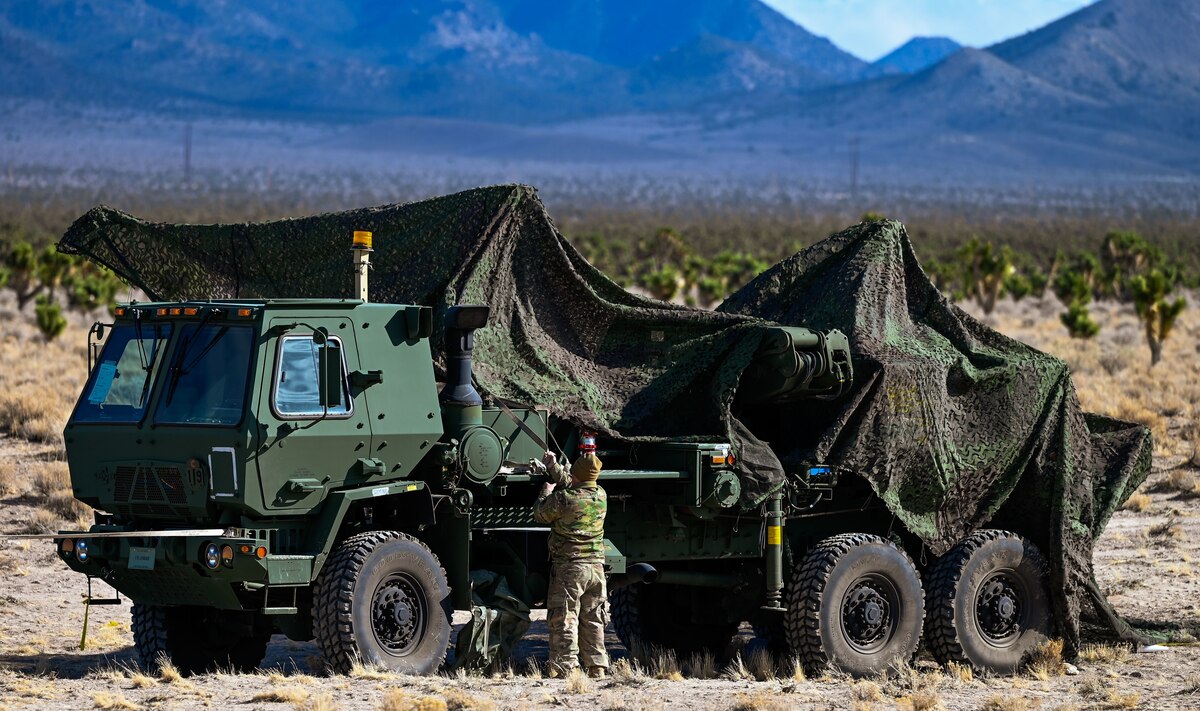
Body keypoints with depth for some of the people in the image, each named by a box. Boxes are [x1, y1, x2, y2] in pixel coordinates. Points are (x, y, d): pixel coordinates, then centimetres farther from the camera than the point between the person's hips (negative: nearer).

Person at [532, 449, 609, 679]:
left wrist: (546, 493, 19)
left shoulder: (563, 498, -17)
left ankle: (566, 667, -6)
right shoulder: (601, 496, 2)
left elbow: (540, 514, 1)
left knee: (564, 619, -1)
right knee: (593, 620, 14)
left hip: (569, 567, -6)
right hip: (596, 565, 6)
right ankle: (597, 667, 15)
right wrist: (554, 467, 33)